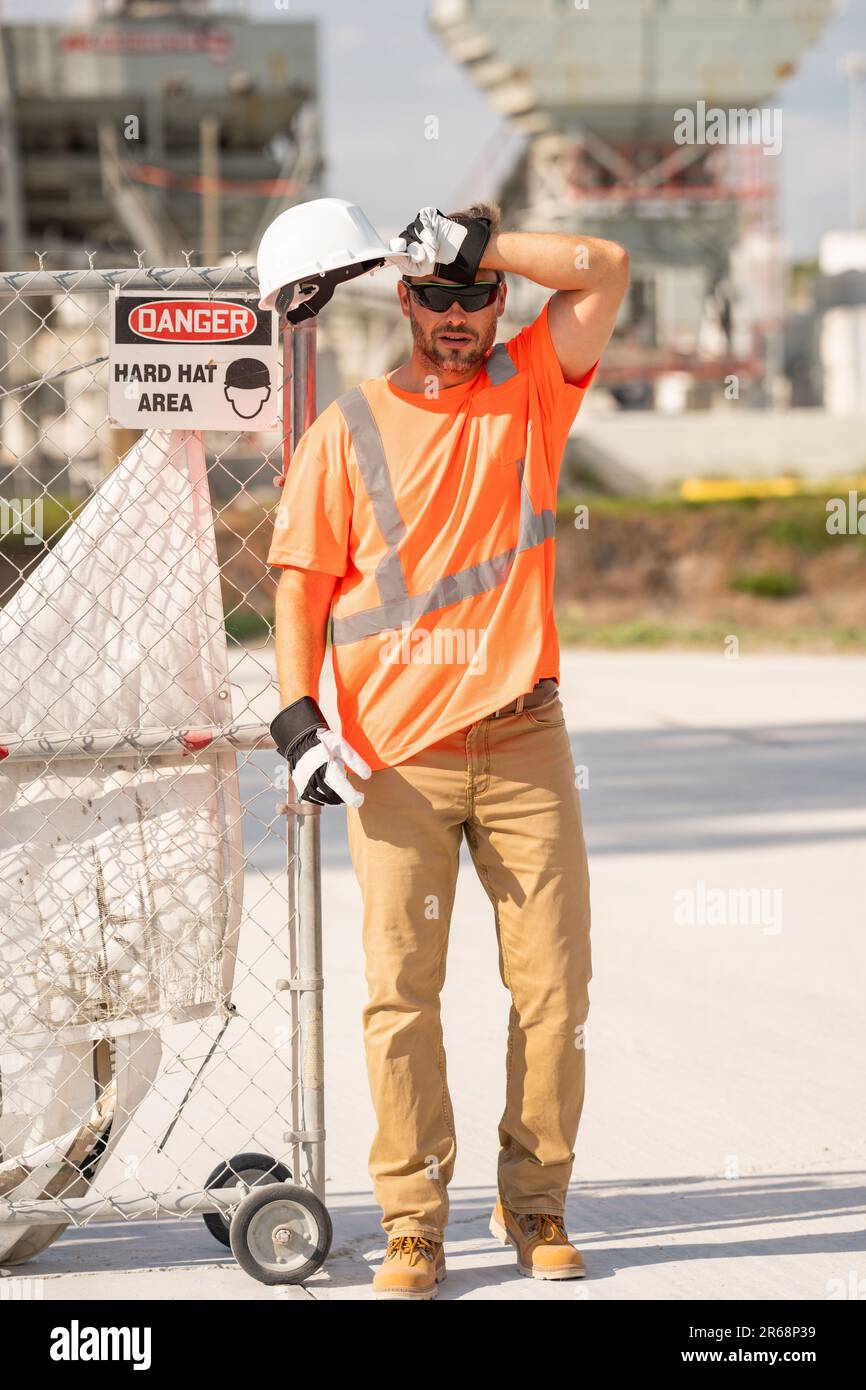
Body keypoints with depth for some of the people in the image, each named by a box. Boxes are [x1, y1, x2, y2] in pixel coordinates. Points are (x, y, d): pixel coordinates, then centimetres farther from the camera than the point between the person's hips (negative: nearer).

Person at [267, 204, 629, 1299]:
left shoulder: (529, 389, 9)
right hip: (395, 759, -1)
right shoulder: (347, 429, 5)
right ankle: (413, 1226, 3)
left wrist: (478, 242, -5)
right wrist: (299, 718, -9)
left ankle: (535, 1205, 14)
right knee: (401, 986, -4)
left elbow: (605, 271, -2)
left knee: (553, 981, 1)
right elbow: (302, 584, 3)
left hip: (523, 744, 1)